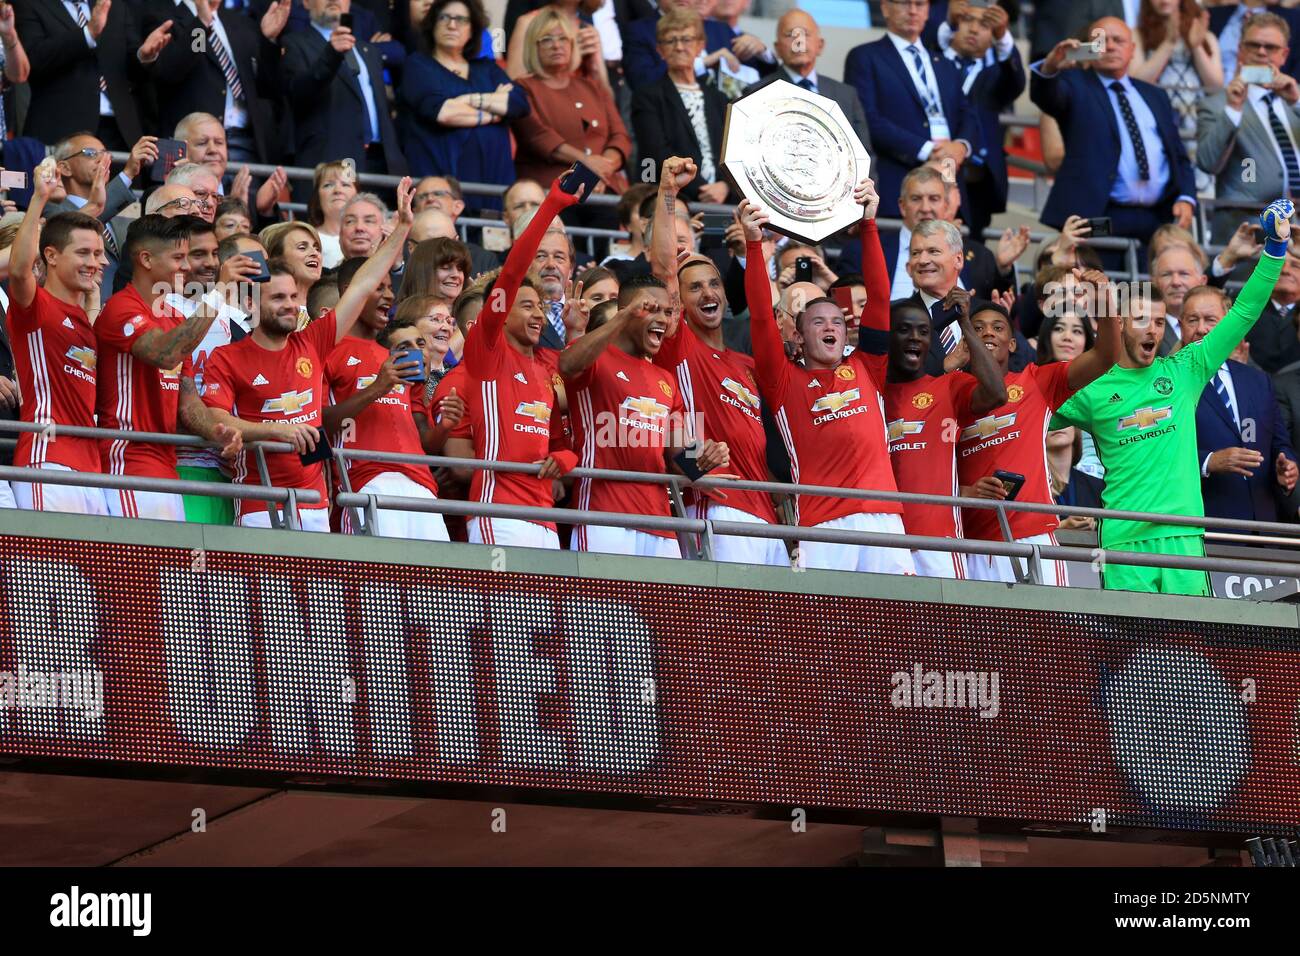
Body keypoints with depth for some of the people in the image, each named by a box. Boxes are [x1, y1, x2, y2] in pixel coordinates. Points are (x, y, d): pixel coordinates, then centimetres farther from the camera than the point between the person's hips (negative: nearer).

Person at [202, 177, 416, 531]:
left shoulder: (311, 344, 11)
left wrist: (402, 227, 15)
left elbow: (361, 287, 14)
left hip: (315, 504, 5)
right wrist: (278, 429, -22)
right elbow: (216, 422, -12)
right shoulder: (227, 359, -1)